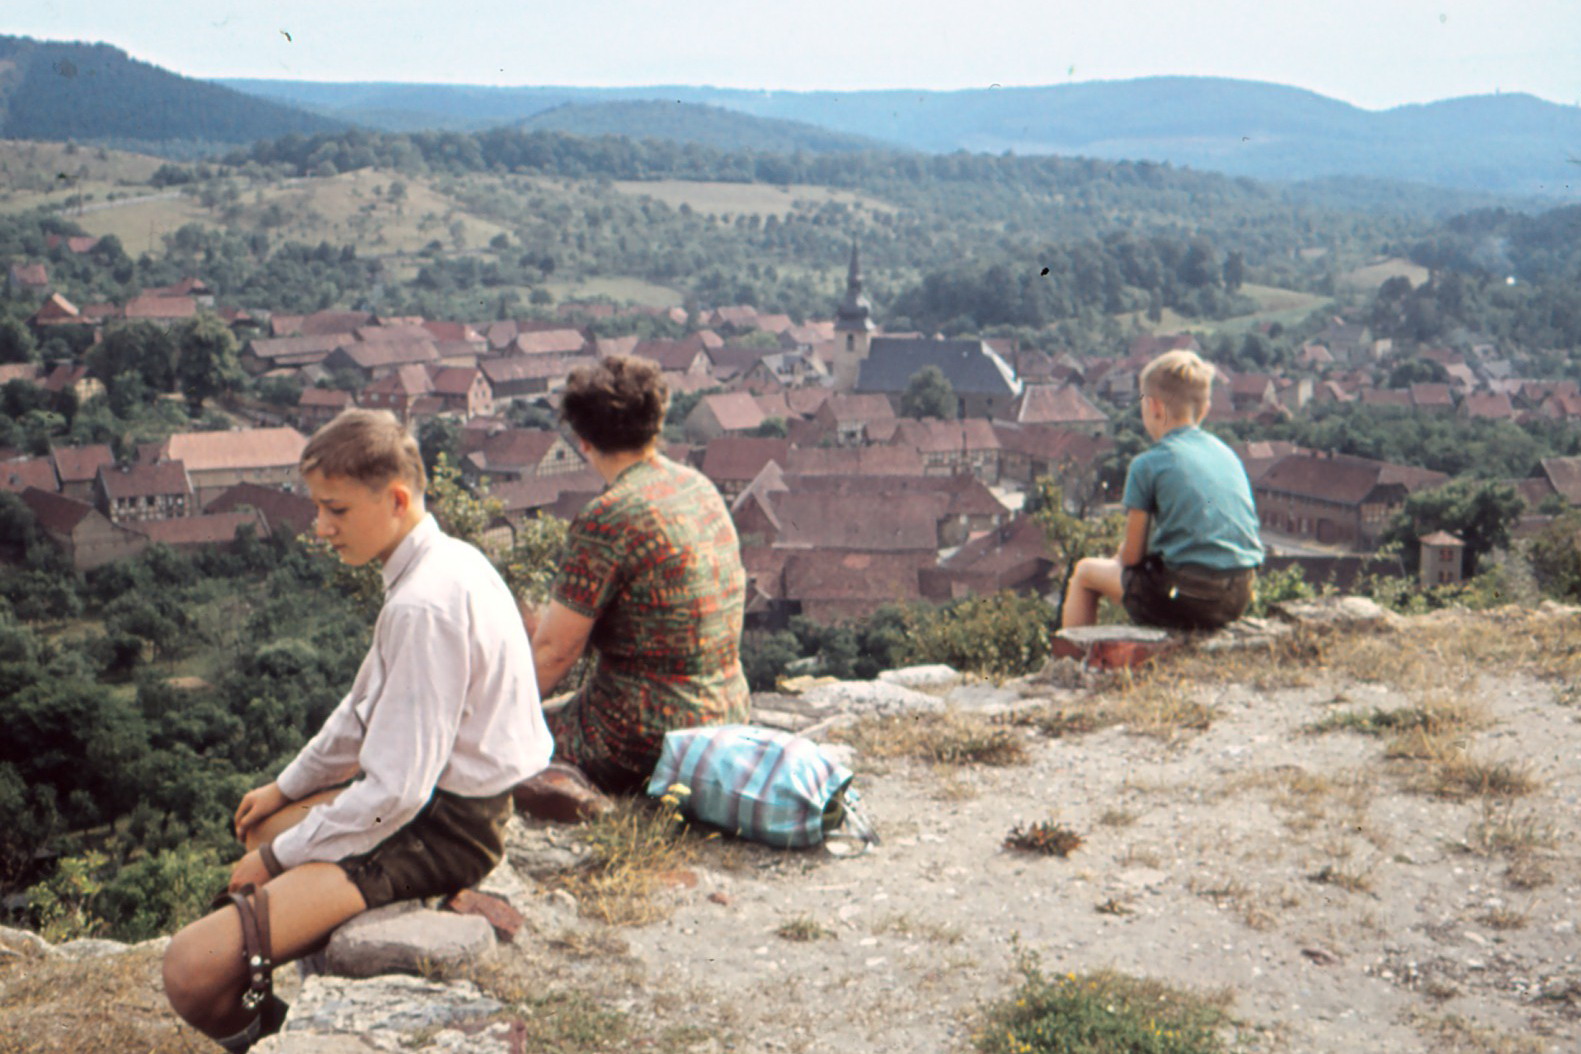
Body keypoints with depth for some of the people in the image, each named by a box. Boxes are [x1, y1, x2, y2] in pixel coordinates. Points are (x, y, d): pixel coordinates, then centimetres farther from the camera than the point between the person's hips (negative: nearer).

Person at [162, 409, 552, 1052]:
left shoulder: (422, 607, -26)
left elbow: (394, 791, -25)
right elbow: (367, 711, 20)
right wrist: (287, 787, 24)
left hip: (441, 830, -11)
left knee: (192, 970, -19)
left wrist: (281, 855, -12)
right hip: (454, 796, 11)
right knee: (263, 826, 35)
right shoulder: (446, 561, 6)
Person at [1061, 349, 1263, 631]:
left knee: (1086, 571, 17)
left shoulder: (1147, 464, -7)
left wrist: (1119, 558, 18)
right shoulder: (1227, 453, 12)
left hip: (1184, 598, -6)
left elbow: (1132, 555, -5)